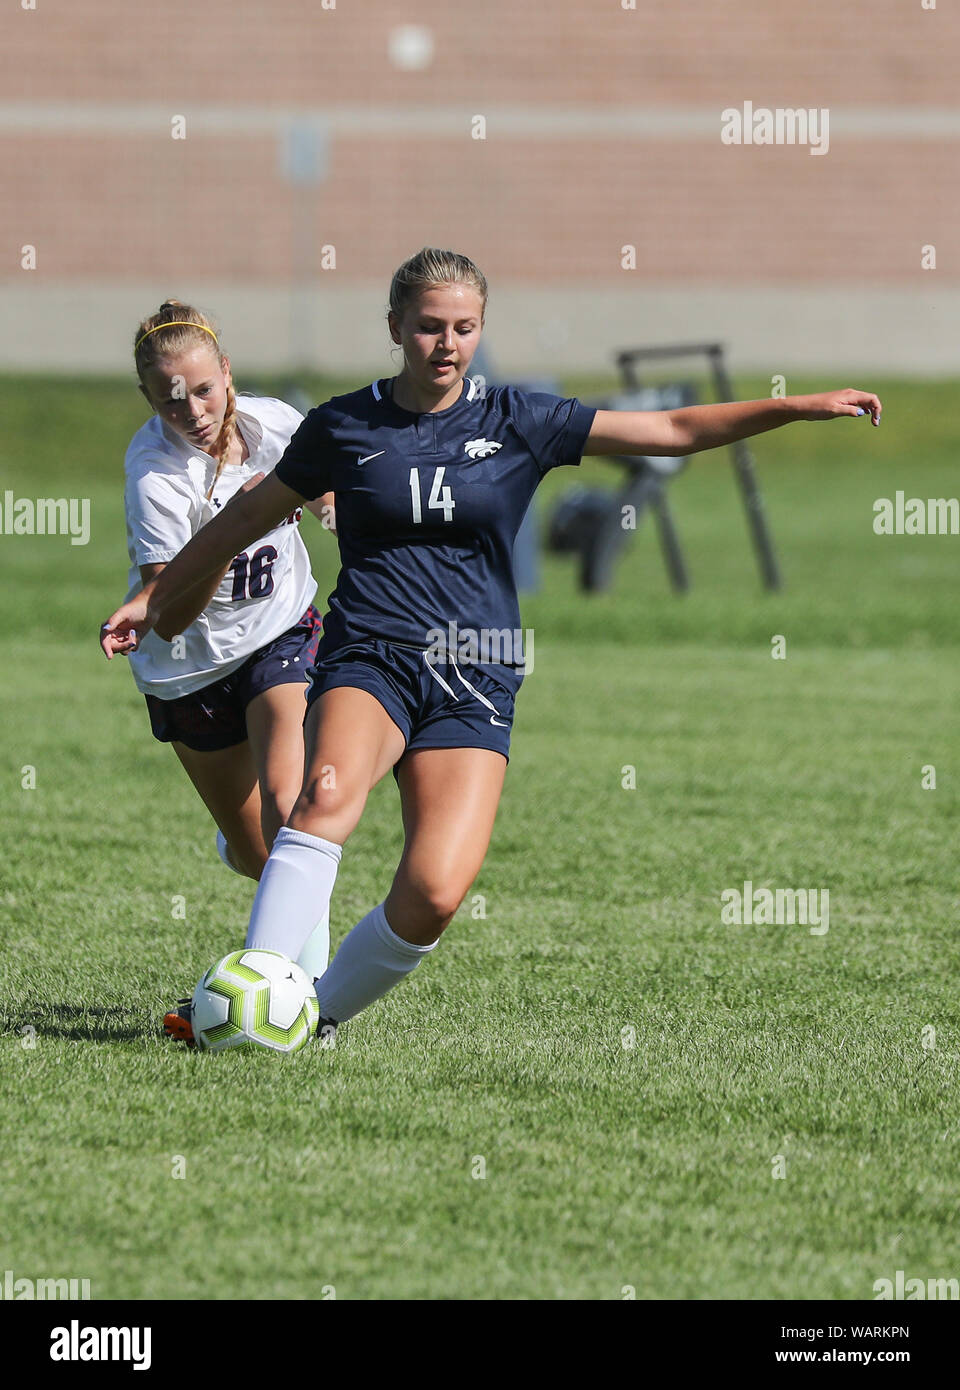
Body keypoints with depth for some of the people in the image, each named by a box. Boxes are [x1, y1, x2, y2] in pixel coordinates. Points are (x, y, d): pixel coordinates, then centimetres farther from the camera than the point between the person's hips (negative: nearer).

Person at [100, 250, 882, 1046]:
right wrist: (156, 597, 24)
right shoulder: (344, 427, 6)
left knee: (436, 893, -18)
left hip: (473, 685, 1)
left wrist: (800, 407, -4)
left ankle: (319, 1011, 5)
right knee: (330, 789, -35)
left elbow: (676, 431, 4)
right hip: (367, 660, -1)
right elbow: (249, 517, 20)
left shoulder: (517, 424, 5)